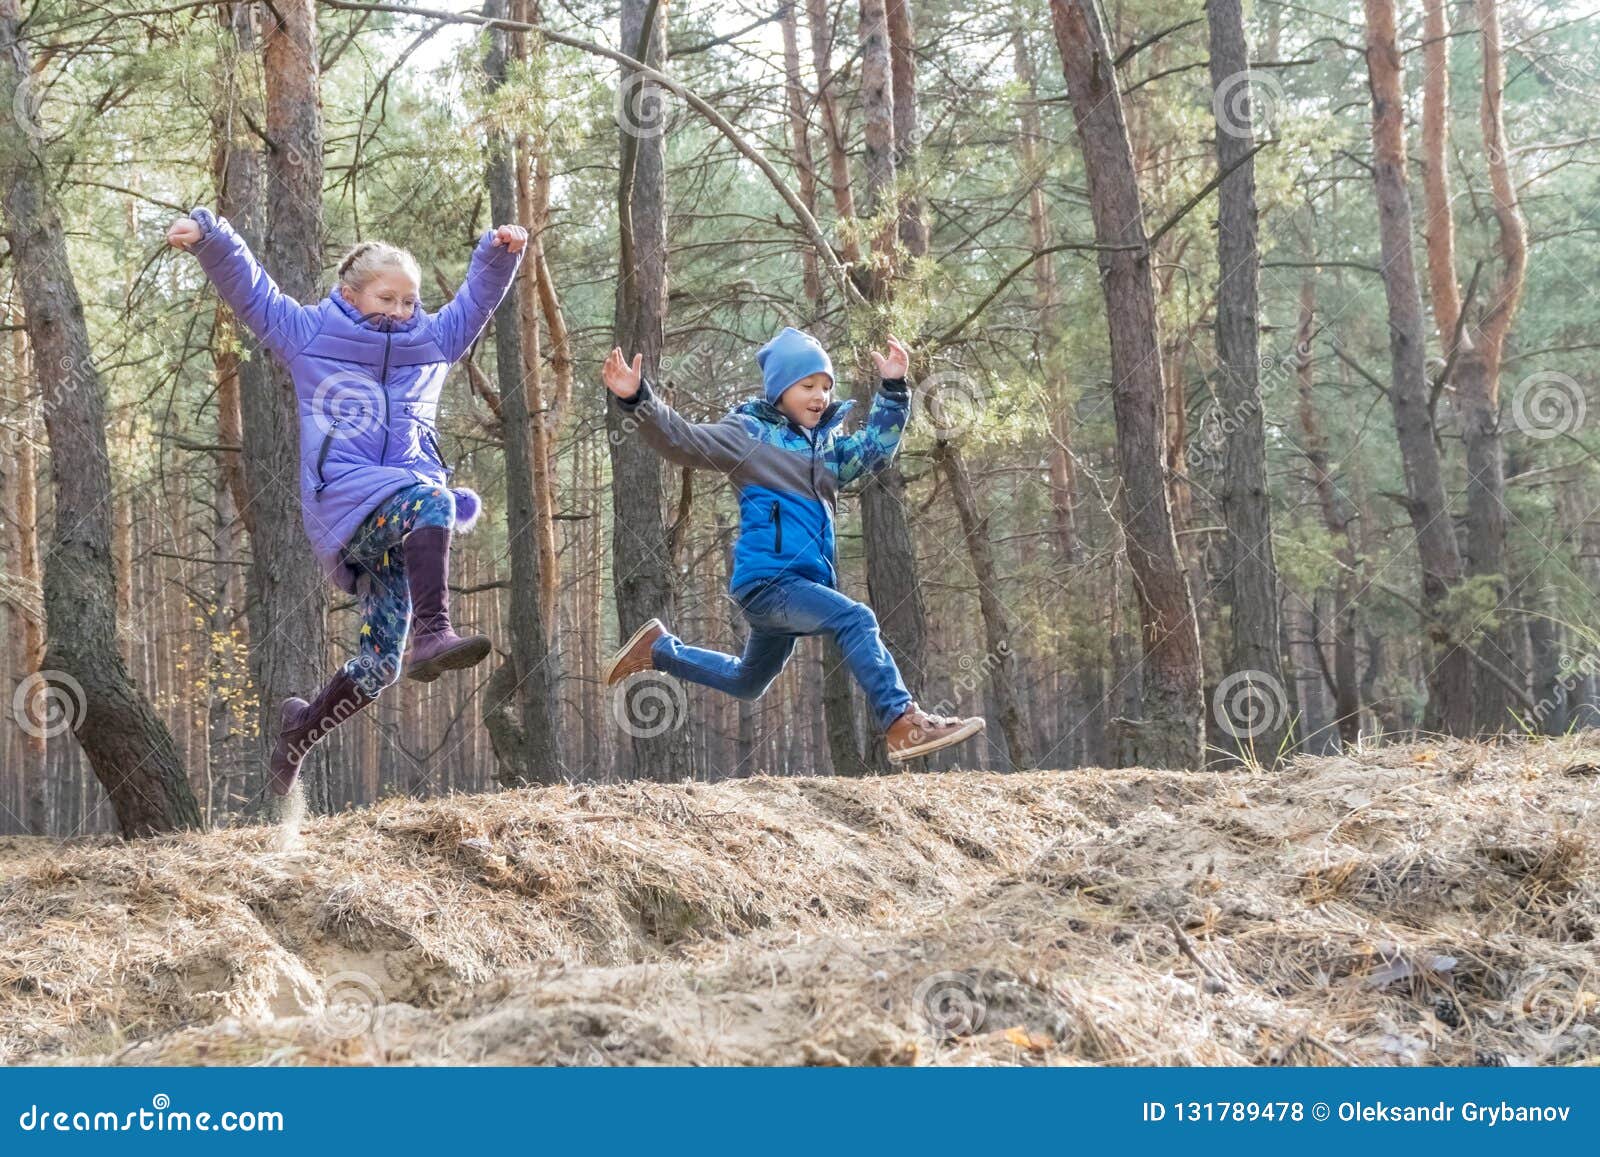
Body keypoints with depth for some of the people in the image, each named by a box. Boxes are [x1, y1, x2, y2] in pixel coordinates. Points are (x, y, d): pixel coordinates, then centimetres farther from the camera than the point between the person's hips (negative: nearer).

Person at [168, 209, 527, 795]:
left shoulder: (431, 341, 21)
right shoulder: (308, 334, 10)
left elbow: (476, 300, 23)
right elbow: (247, 287, 6)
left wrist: (499, 253, 6)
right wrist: (208, 236, -8)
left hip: (401, 515, 5)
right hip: (344, 499, -5)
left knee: (377, 668, -1)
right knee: (429, 500, -38)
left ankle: (301, 728, 25)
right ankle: (431, 632, -51)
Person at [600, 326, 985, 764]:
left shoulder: (826, 443, 18)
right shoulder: (747, 433, -3)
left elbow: (874, 449, 18)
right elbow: (681, 440, -10)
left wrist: (893, 390, 9)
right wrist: (638, 401, -26)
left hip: (800, 583, 9)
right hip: (766, 578, -9)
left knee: (746, 682, 23)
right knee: (856, 619, -26)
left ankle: (658, 649, 39)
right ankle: (903, 724, -31)